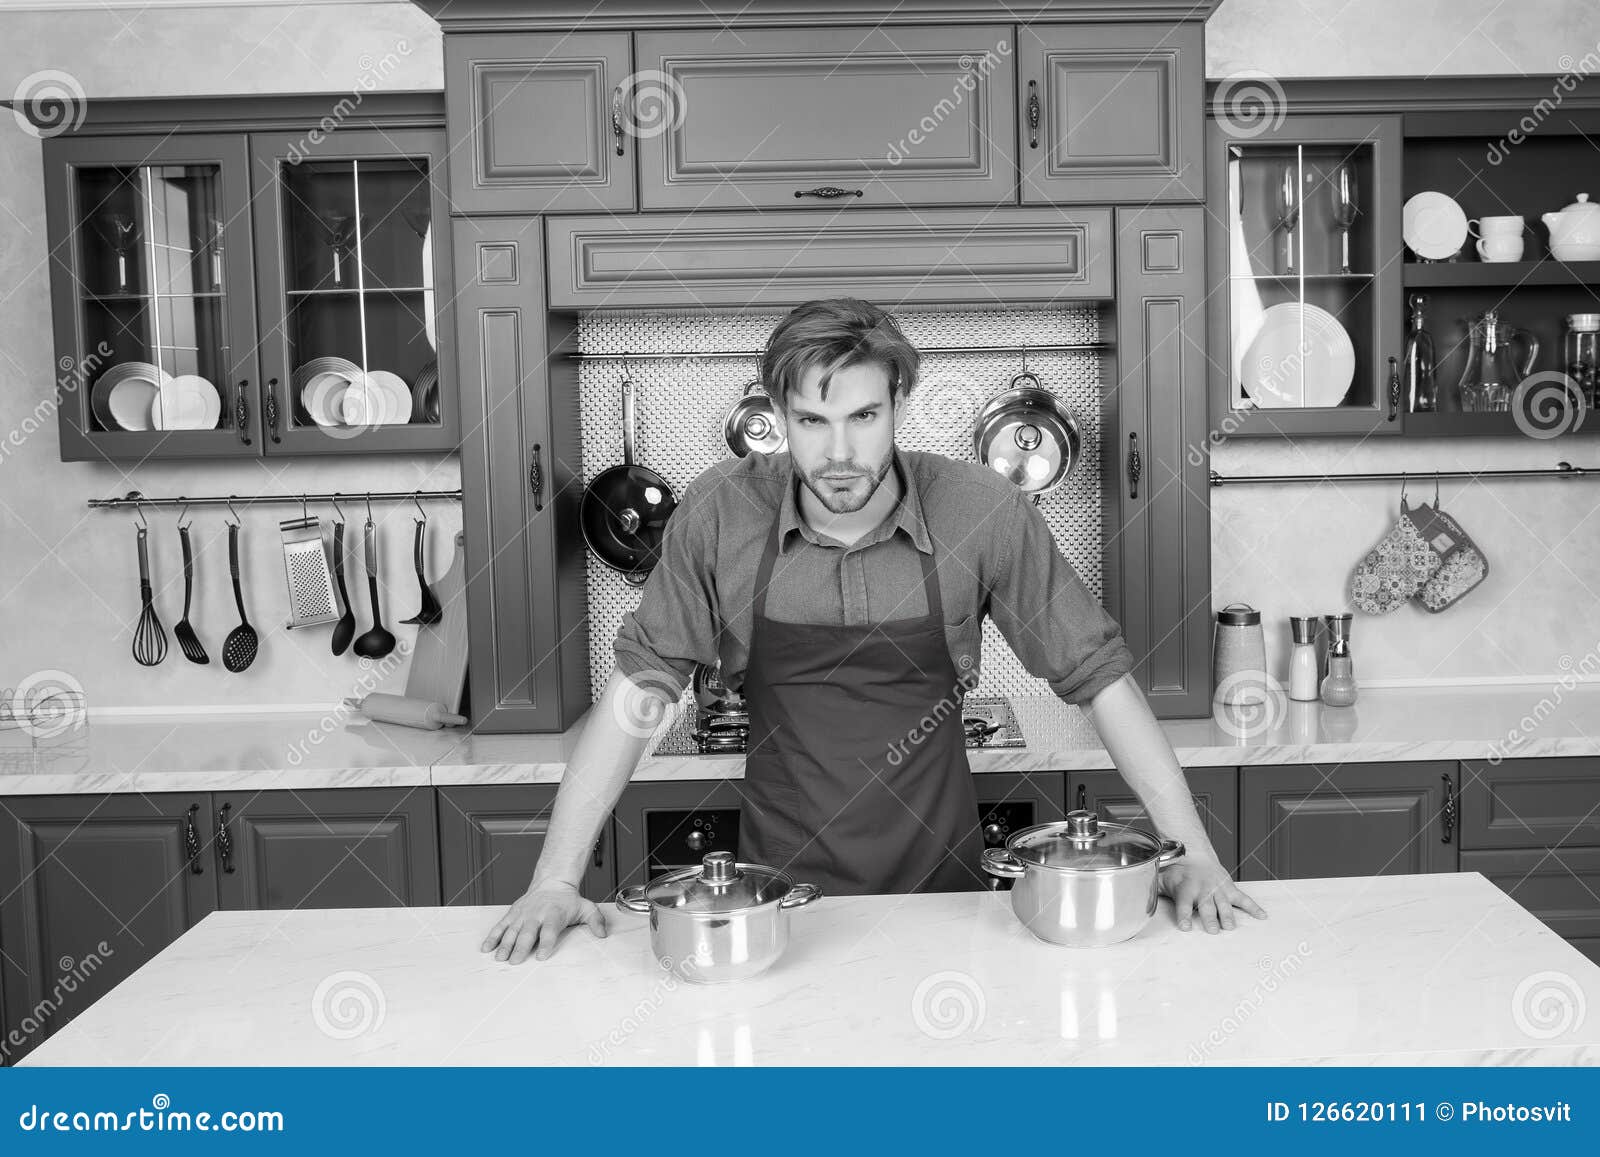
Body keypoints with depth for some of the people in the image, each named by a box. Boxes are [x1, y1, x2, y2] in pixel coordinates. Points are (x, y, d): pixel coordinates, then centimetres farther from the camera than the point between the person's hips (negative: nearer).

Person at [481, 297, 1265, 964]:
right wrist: (555, 882, -11)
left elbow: (1096, 673, -6)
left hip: (940, 890, 0)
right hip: (780, 894, 0)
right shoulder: (720, 514, -11)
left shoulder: (984, 513, -12)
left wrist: (1193, 855, -9)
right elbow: (639, 689, -7)